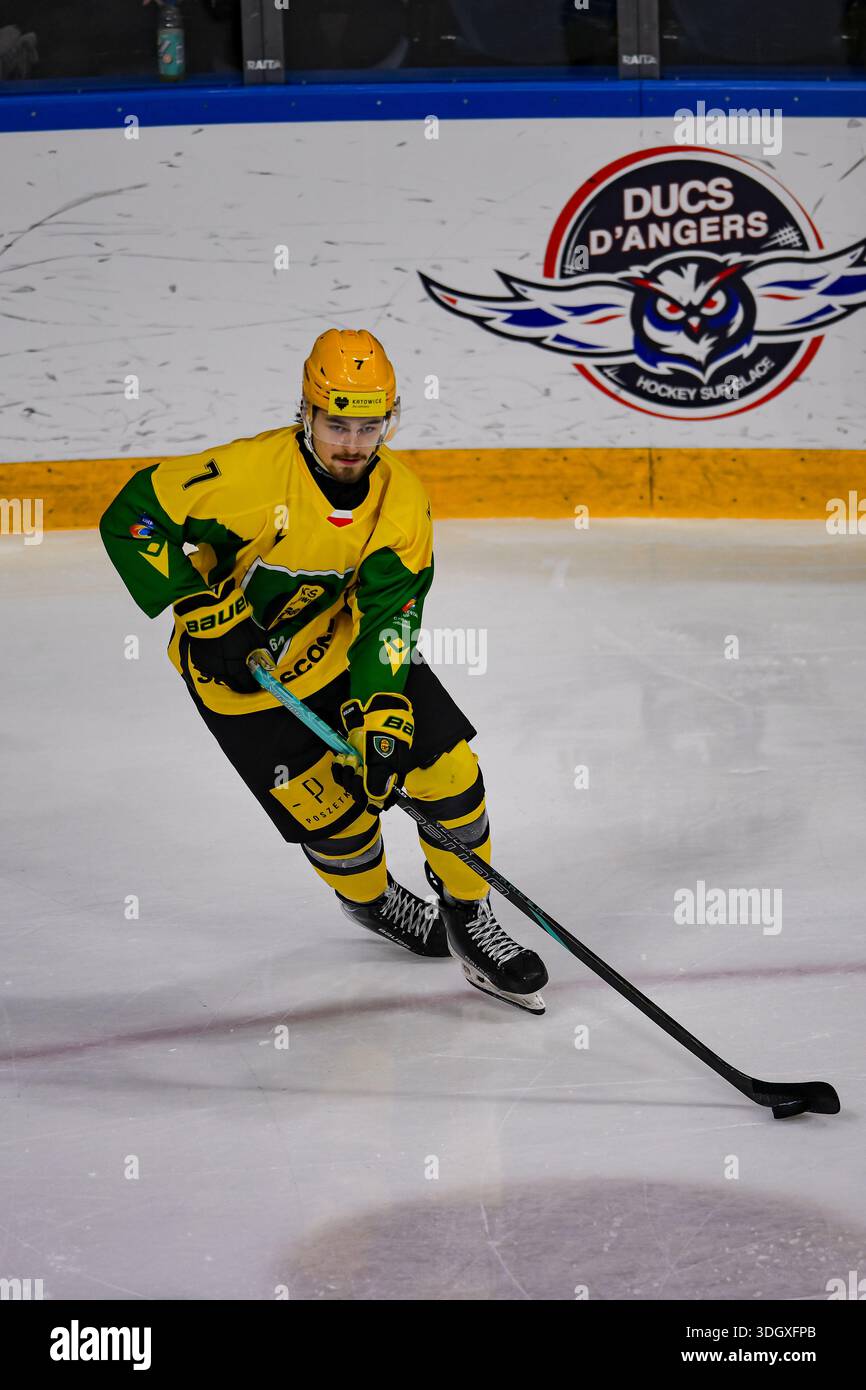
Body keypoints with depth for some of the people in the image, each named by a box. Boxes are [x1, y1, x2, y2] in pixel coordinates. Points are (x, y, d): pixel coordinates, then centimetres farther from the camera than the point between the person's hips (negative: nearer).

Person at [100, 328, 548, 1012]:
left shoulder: (400, 496, -16)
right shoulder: (250, 473, -31)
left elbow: (389, 613, -17)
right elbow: (130, 518, -23)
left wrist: (383, 713, -30)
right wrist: (199, 611, -26)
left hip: (344, 643, 4)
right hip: (243, 673, -4)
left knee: (447, 764, -6)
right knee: (334, 813, -4)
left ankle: (469, 918, 14)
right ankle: (371, 898, 32)